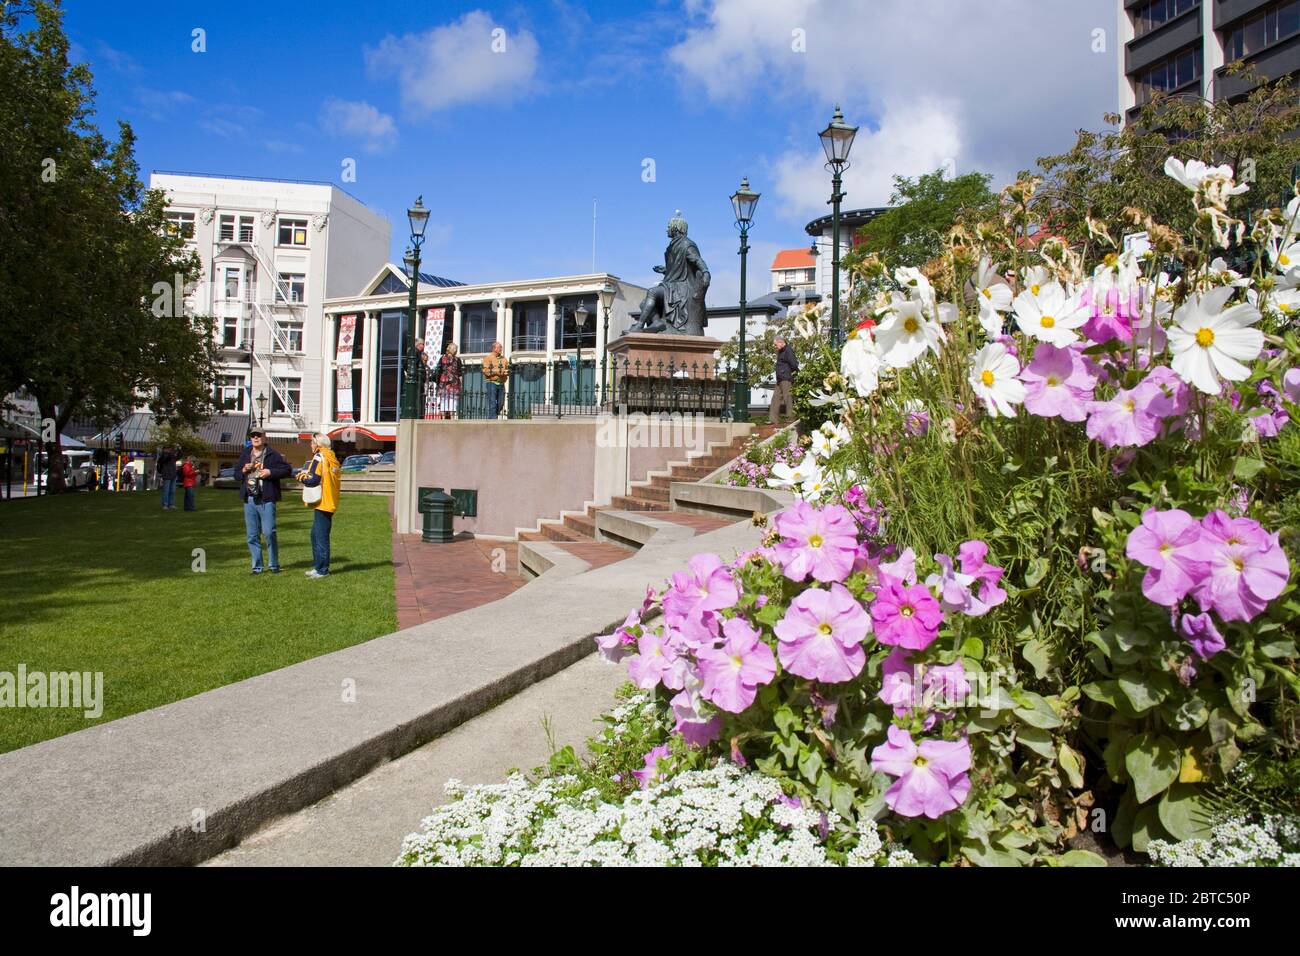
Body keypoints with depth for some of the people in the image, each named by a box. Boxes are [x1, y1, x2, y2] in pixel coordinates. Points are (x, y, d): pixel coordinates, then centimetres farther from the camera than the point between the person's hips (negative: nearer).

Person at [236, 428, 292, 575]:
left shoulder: (272, 454, 0)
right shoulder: (245, 454, 15)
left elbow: (287, 470, -3)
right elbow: (236, 472, 21)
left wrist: (271, 472, -15)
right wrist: (243, 470, -1)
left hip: (266, 499, -5)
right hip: (249, 499, 5)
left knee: (269, 532, -7)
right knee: (252, 535, 7)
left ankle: (274, 564, 6)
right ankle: (257, 566, 15)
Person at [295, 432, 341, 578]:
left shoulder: (319, 457, -12)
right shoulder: (332, 458, 14)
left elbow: (313, 479, -18)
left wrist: (303, 478, 1)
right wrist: (306, 475, 11)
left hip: (322, 502, -9)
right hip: (330, 502, 9)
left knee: (321, 536, -5)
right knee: (316, 535, 18)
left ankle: (322, 570, -2)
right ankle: (318, 566, 23)